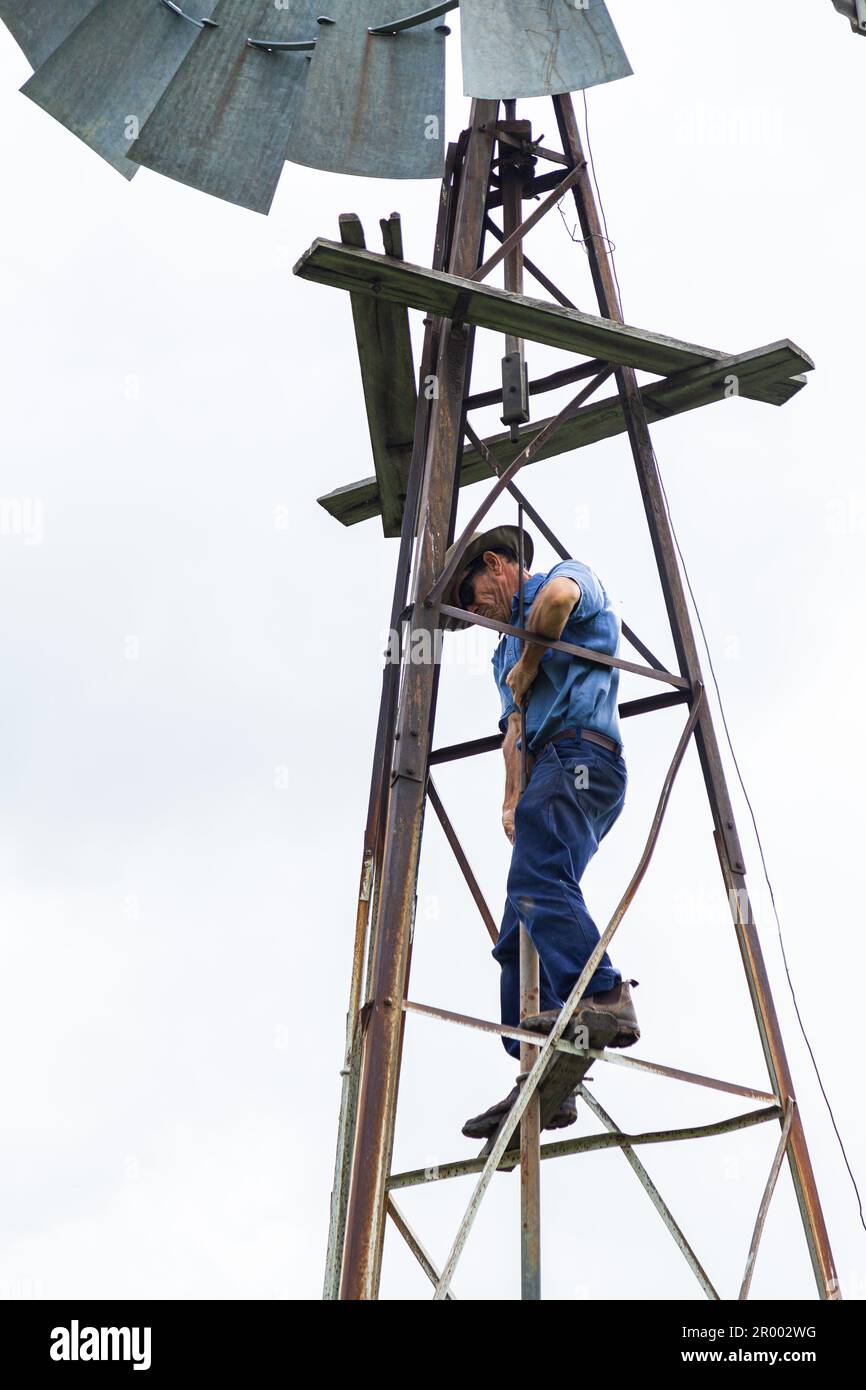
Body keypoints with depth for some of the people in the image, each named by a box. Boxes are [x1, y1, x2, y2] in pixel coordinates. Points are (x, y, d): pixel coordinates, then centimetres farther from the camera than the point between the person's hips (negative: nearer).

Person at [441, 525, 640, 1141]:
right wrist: (512, 801, 5)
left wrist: (526, 668, -2)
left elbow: (558, 594, -15)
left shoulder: (574, 574, 13)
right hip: (548, 767, 9)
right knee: (517, 937, 0)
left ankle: (604, 996, -40)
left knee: (537, 879, -31)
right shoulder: (508, 646, 35)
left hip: (579, 750, -9)